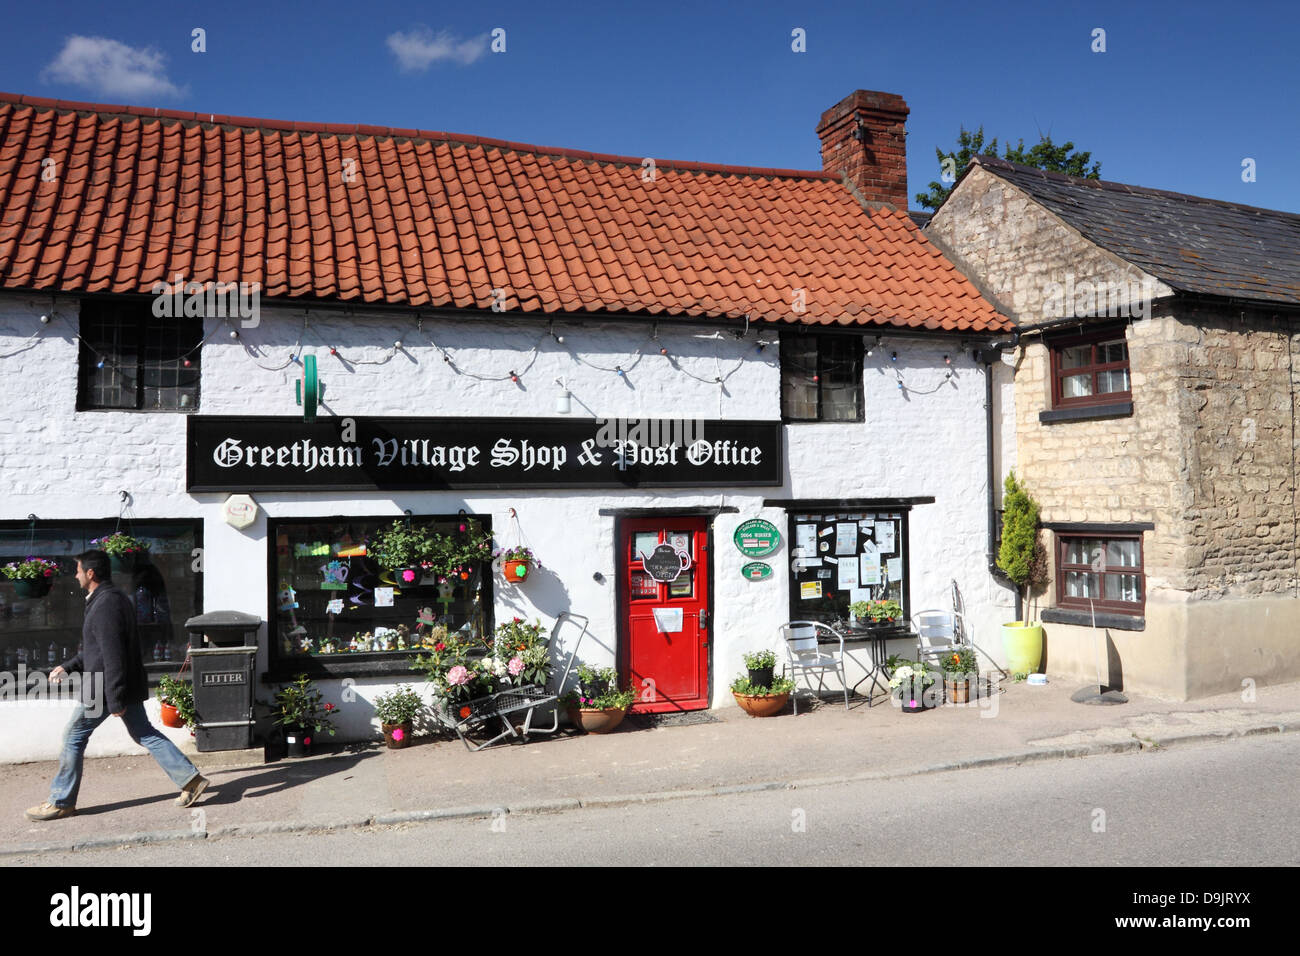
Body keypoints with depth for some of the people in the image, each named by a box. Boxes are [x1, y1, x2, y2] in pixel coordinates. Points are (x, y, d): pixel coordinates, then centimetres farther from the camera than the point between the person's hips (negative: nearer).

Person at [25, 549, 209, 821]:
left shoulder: (106, 604, -20)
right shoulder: (113, 597, 14)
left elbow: (112, 654, -24)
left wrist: (115, 699, -23)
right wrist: (67, 666, 21)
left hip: (105, 687, -10)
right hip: (127, 686, 10)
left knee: (73, 738, 6)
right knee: (144, 734, 10)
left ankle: (61, 802, 17)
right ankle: (190, 778, 6)